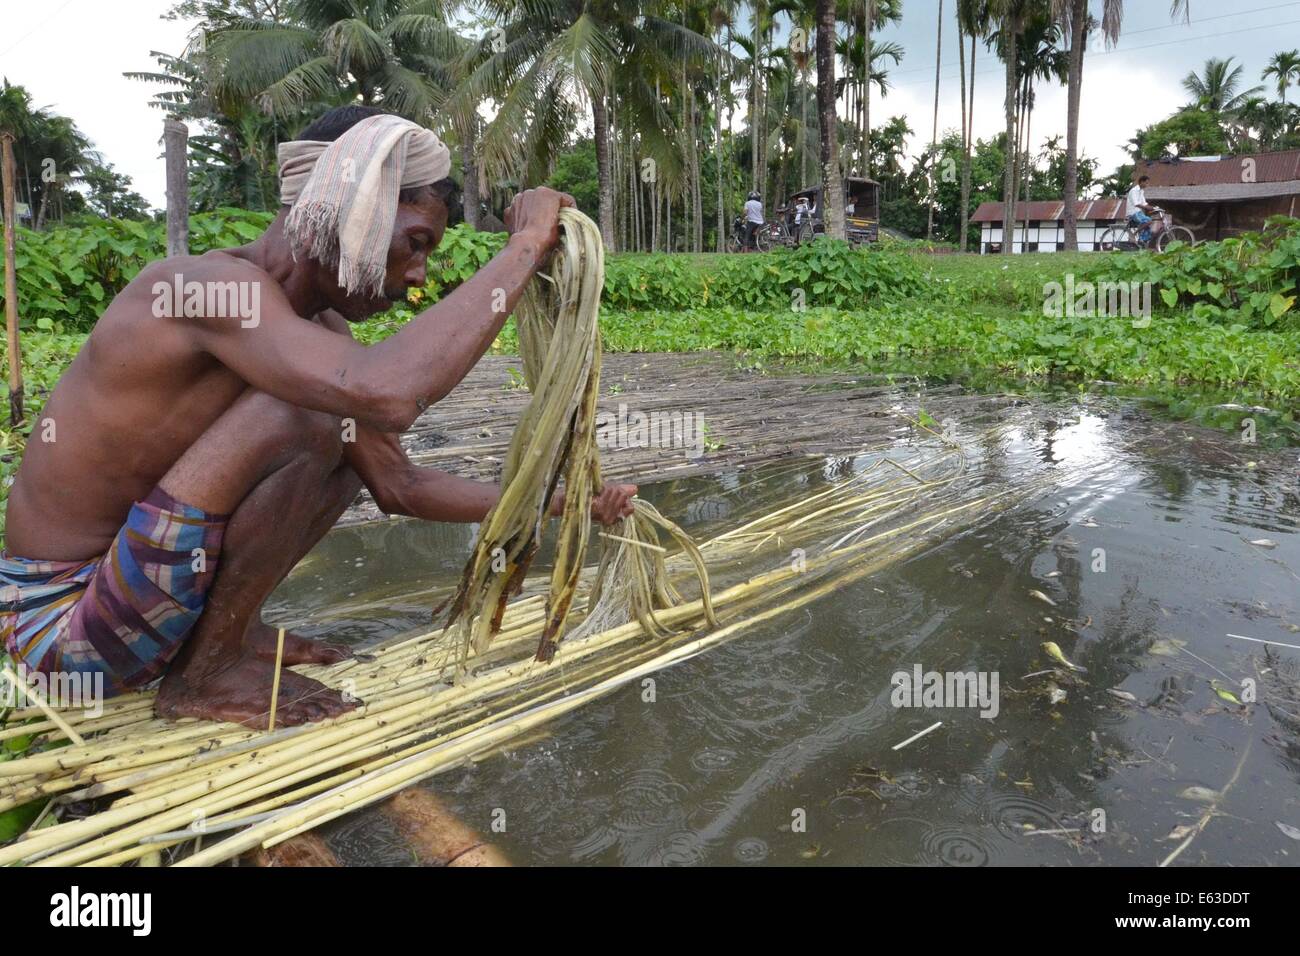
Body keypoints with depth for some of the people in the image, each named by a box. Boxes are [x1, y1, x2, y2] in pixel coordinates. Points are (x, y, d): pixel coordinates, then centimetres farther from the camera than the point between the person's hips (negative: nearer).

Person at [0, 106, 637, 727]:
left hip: (125, 574, 9)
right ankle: (204, 674, -9)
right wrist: (526, 247, -33)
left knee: (354, 443, 10)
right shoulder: (211, 284, -25)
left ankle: (236, 629, 4)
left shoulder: (320, 327, 2)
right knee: (303, 417, -27)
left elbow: (399, 487, 4)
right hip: (63, 626, -8)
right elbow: (387, 395, -44)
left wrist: (556, 503, -1)